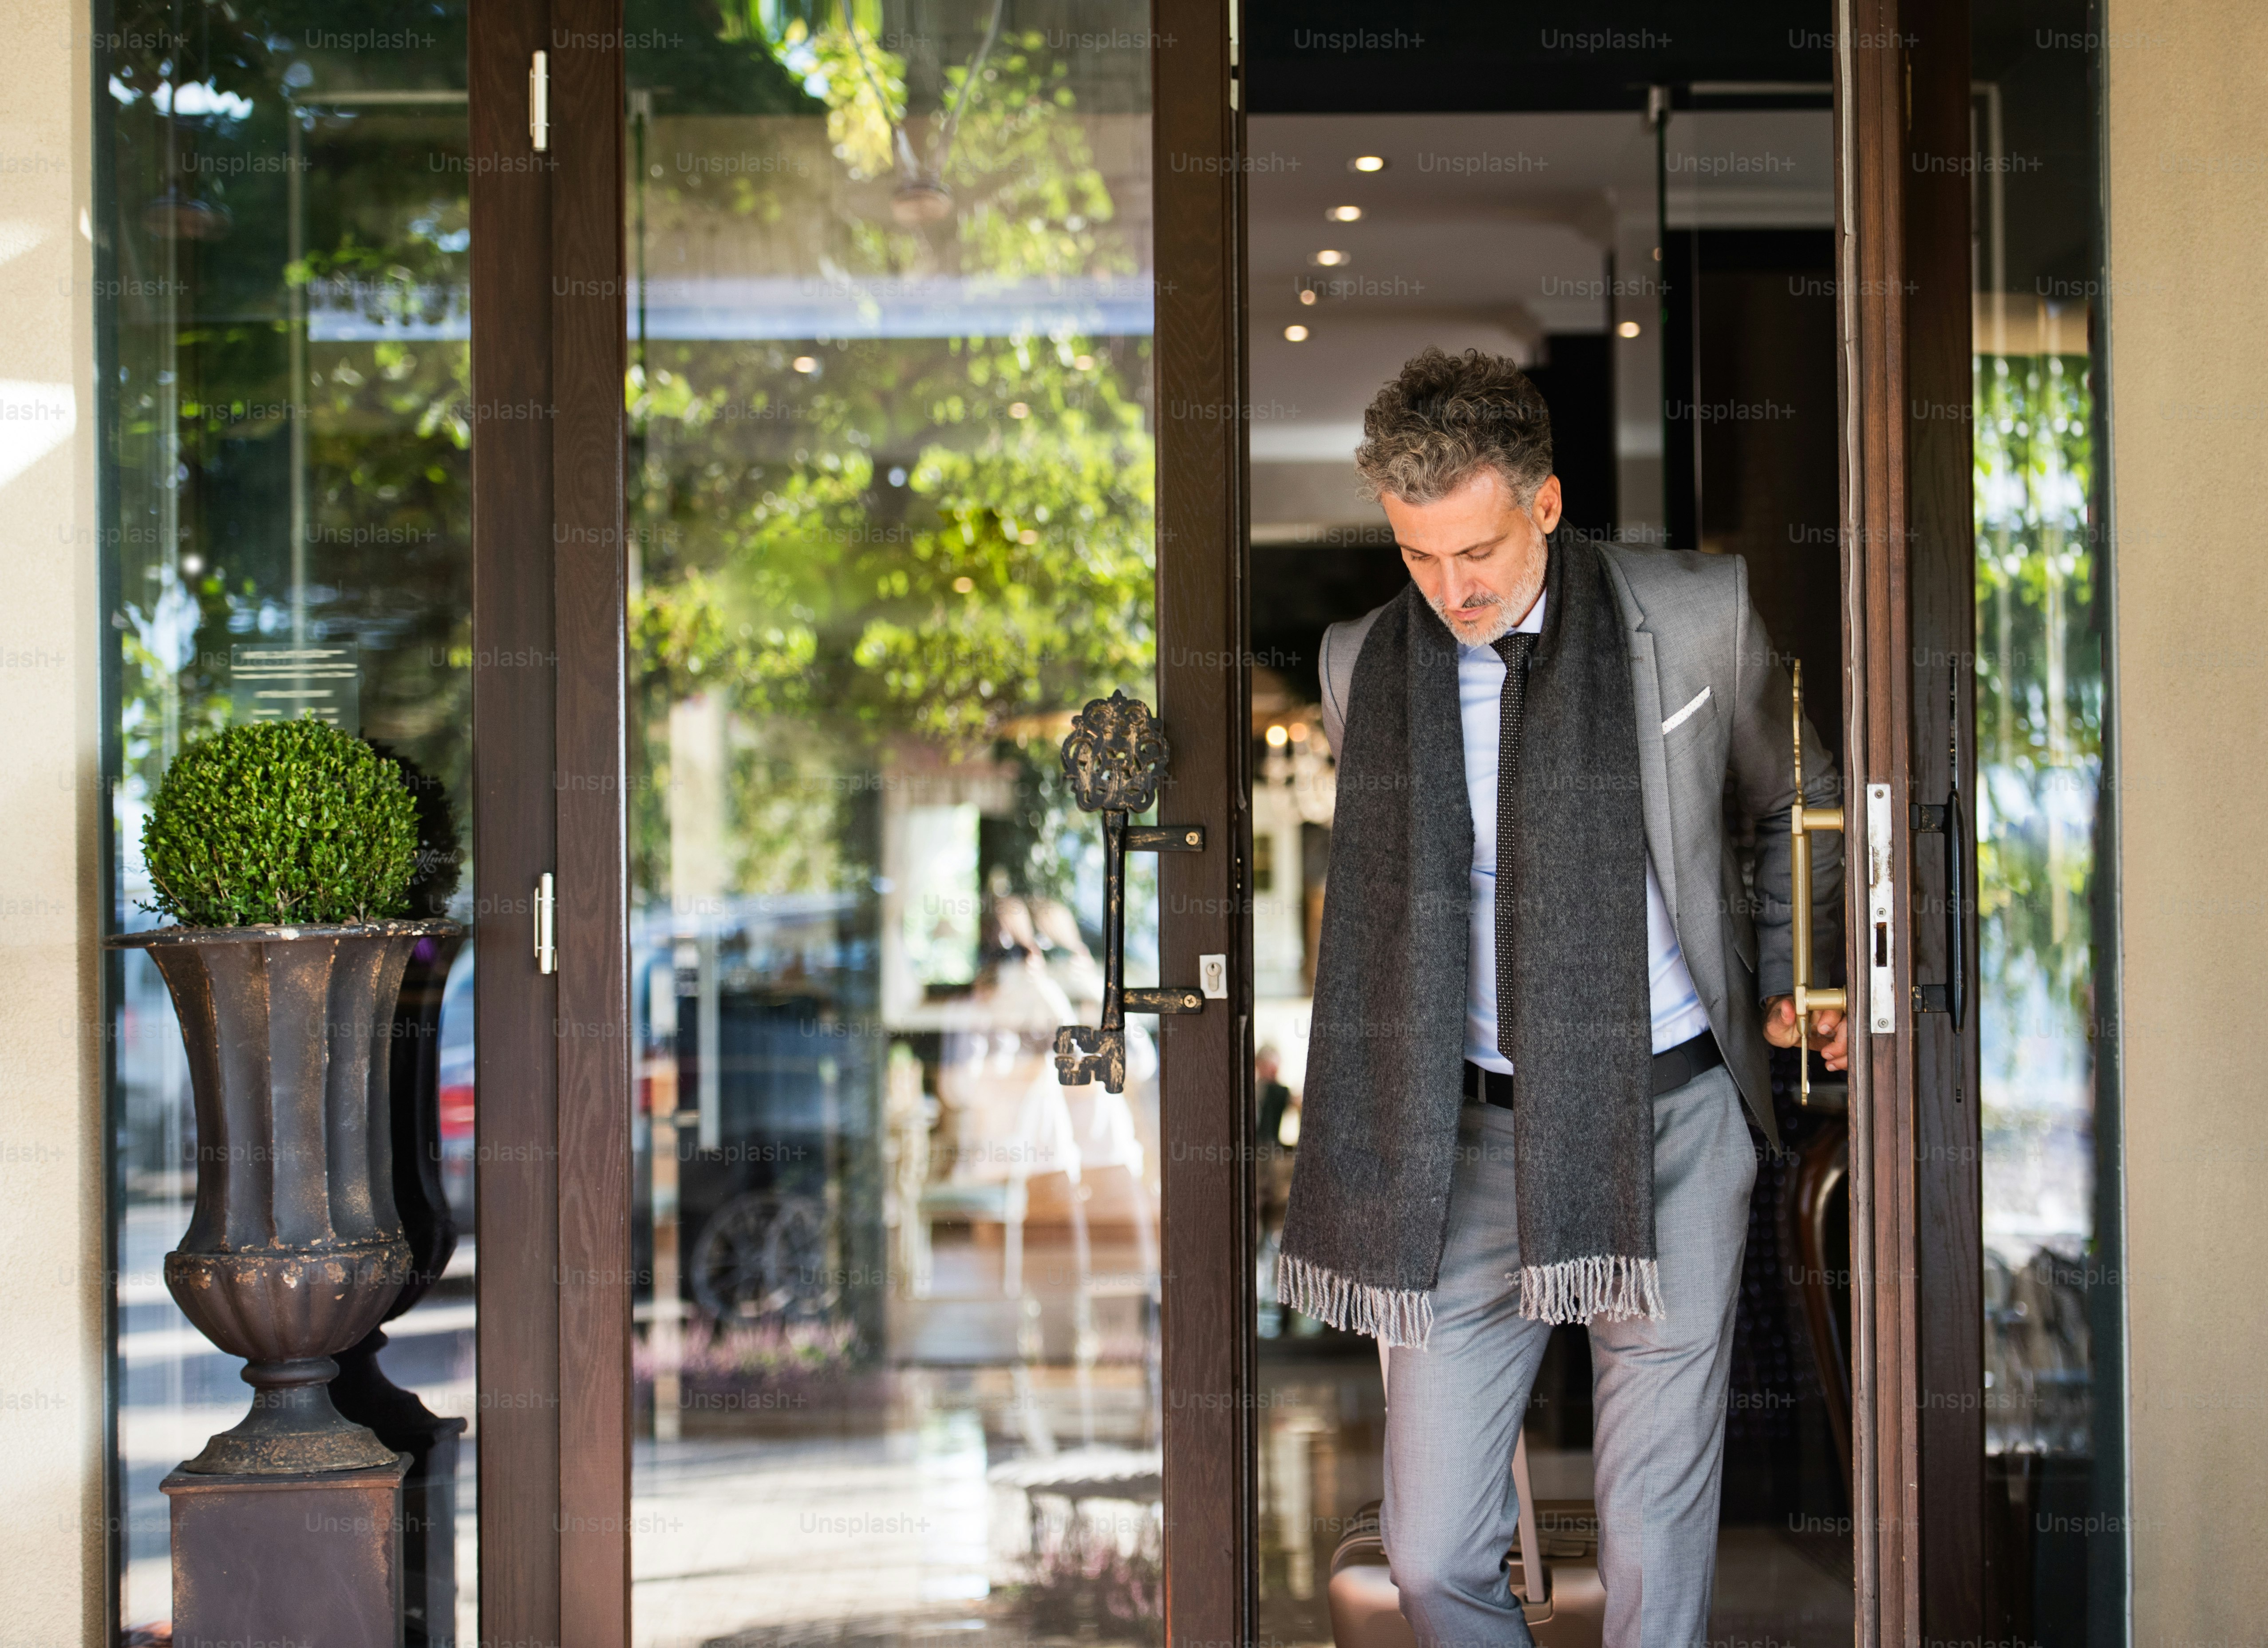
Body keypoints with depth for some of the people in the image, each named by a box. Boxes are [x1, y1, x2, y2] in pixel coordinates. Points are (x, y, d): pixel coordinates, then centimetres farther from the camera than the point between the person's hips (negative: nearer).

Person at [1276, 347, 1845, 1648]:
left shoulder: (1698, 616, -3)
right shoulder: (1363, 662, 4)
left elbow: (1799, 804, 15)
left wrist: (1791, 982, 3)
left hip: (1667, 1119, -2)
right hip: (1465, 1141, 2)